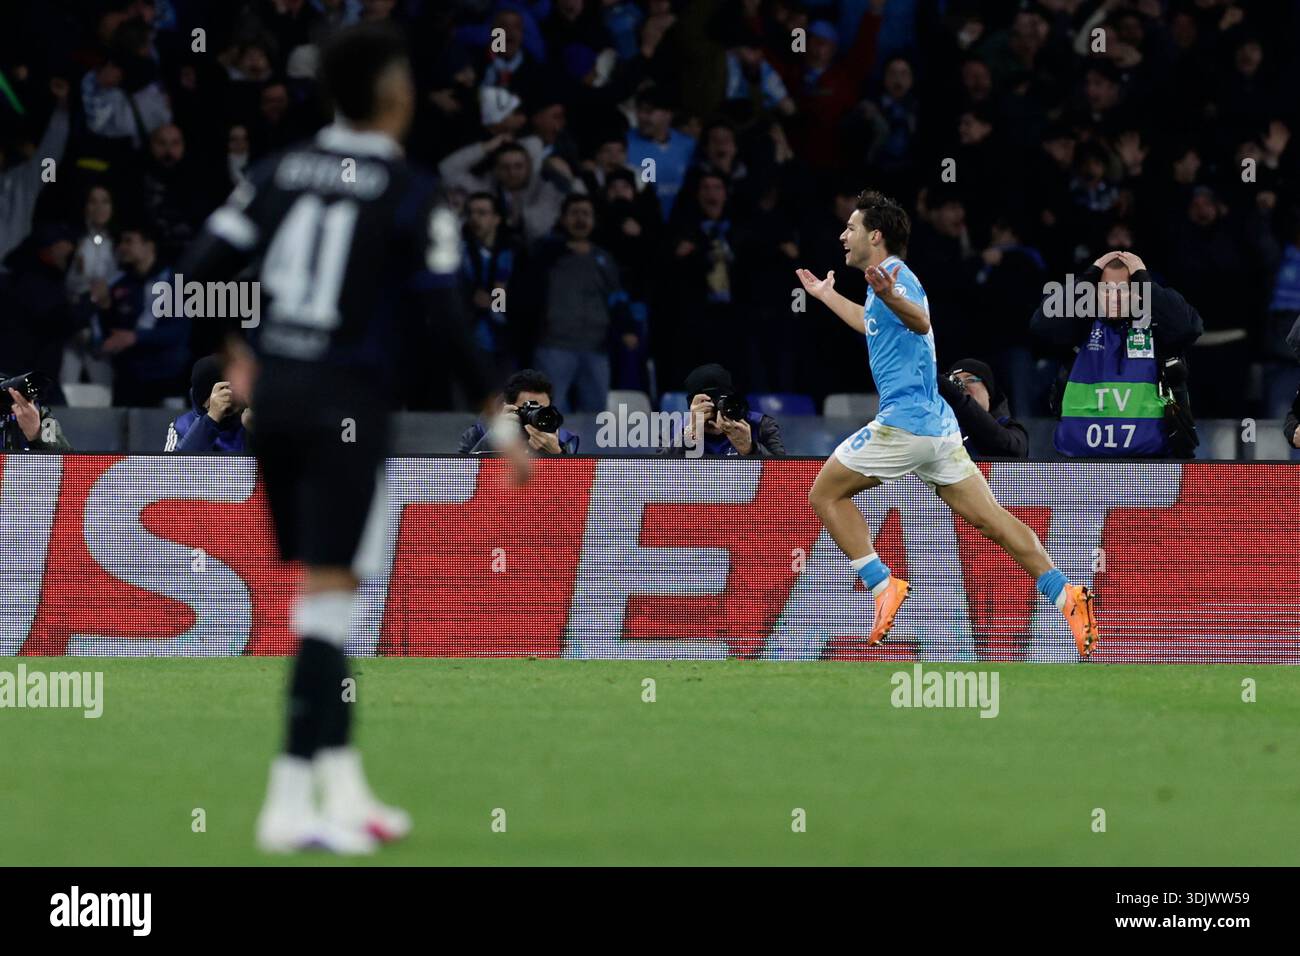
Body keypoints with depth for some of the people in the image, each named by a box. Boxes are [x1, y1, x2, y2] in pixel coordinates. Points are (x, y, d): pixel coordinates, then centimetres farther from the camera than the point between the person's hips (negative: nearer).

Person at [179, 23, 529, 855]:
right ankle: (290, 801, -7)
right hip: (349, 403, -5)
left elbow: (202, 271, 5)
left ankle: (342, 783, 17)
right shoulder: (412, 197, -8)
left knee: (321, 586, 14)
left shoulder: (284, 171, 6)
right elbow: (449, 321, -11)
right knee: (329, 594, -4)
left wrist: (233, 356, 22)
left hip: (274, 390, 5)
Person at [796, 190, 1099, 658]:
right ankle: (1067, 597, -10)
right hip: (938, 423, 9)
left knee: (826, 493, 4)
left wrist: (889, 295, -54)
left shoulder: (896, 274, -10)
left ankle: (883, 586, -5)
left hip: (905, 422, -9)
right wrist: (827, 296, 56)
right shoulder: (888, 279, 19)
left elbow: (920, 322, -33)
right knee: (992, 519, 2)